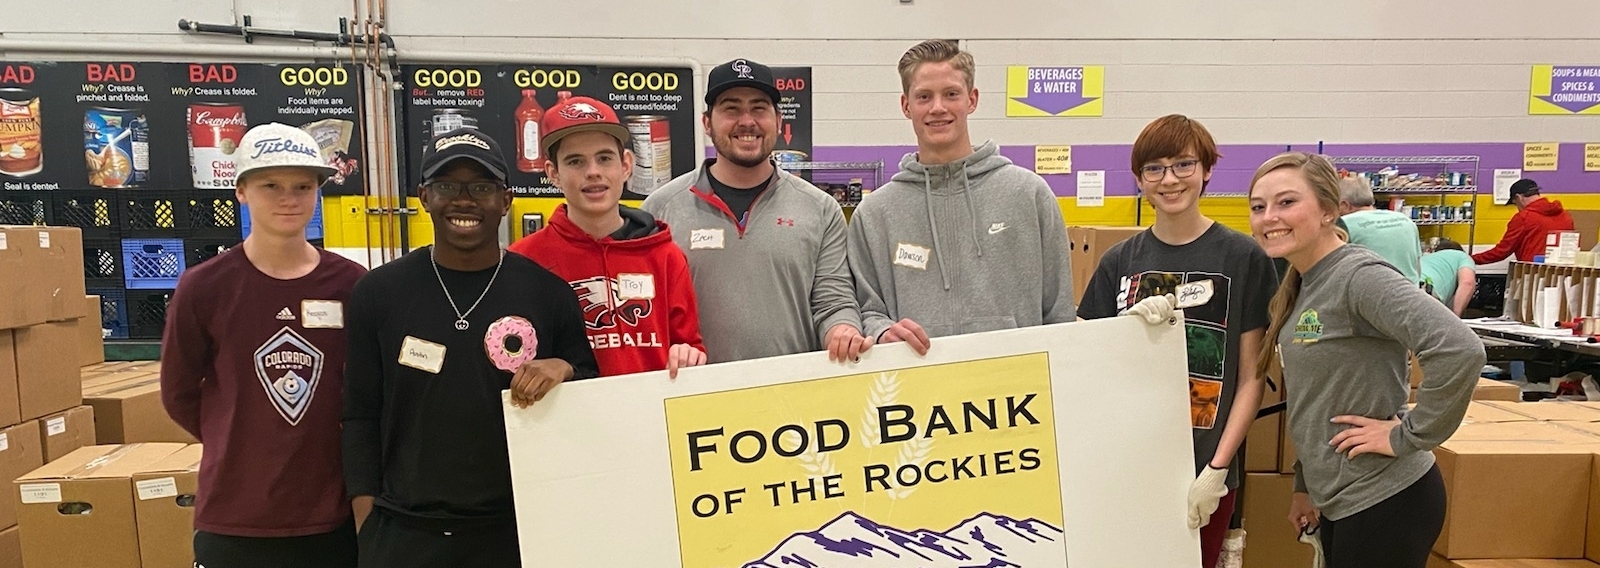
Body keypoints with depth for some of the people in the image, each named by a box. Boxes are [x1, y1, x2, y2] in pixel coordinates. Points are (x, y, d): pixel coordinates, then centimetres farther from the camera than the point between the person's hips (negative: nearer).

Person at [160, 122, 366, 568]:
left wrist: (324, 446, 6)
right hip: (232, 521, -1)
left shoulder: (351, 285, -4)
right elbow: (179, 395, 5)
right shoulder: (203, 287, -7)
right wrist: (241, 446, 6)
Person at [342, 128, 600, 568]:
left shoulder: (549, 293, -3)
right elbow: (361, 416, 4)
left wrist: (566, 371, -16)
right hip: (402, 532, 1)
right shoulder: (378, 293, 0)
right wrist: (366, 523, 0)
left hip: (519, 531, 0)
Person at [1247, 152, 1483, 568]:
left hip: (1384, 503, -8)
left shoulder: (1359, 276, -18)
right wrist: (1305, 484, 18)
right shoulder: (1301, 286, 8)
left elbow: (1461, 350, -30)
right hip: (1340, 501, 8)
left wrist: (1408, 435, -21)